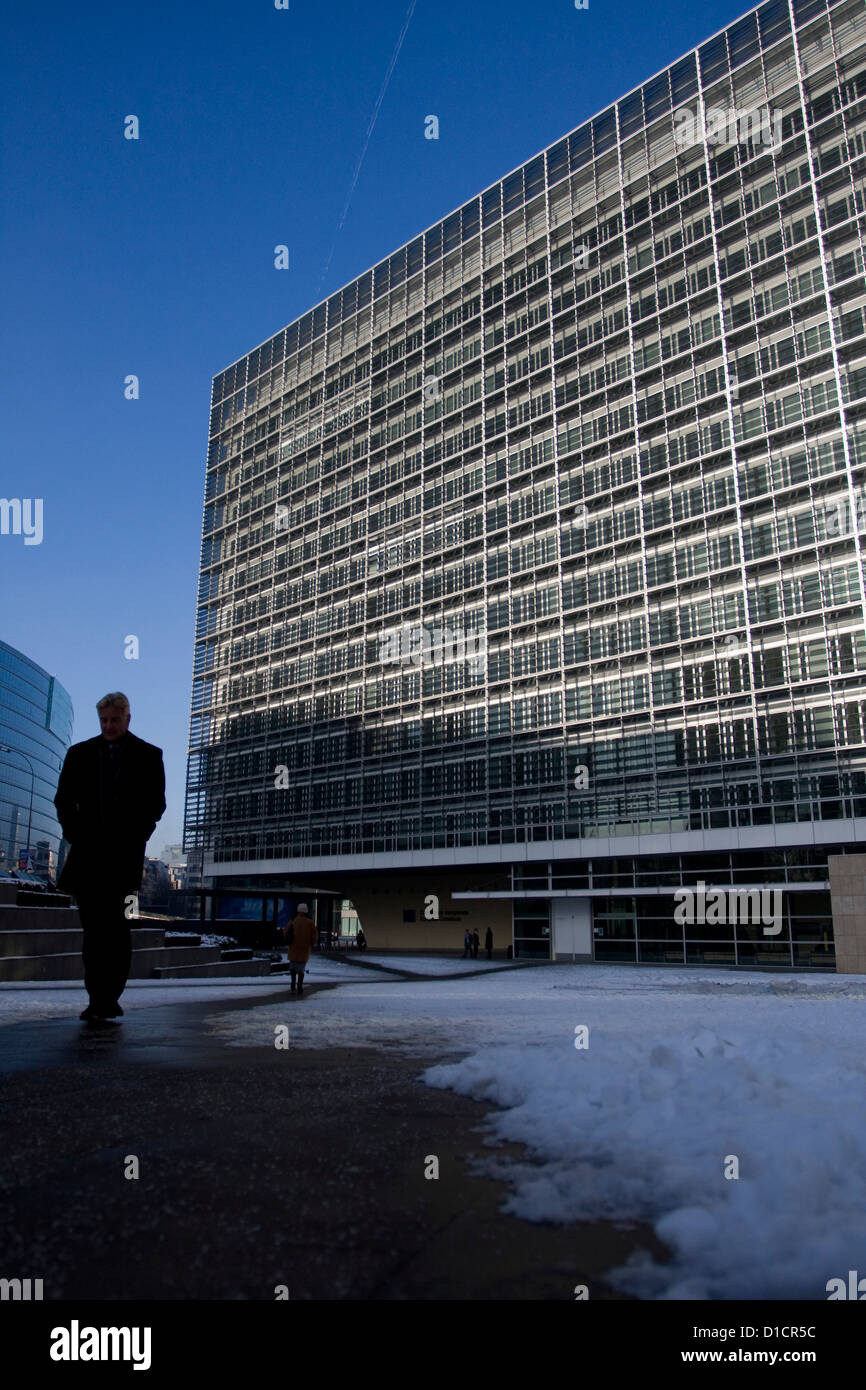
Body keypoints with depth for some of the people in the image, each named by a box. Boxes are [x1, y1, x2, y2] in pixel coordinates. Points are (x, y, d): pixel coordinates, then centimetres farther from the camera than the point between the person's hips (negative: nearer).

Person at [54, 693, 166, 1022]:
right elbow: (64, 800, 12)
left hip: (124, 855, -2)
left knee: (115, 928, -6)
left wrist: (135, 838, -7)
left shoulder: (148, 755, 8)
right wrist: (75, 834, -2)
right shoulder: (79, 753, 14)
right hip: (87, 853, 2)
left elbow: (155, 804, 5)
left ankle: (108, 998, -1)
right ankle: (99, 1000, 7)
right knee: (93, 929, 2)